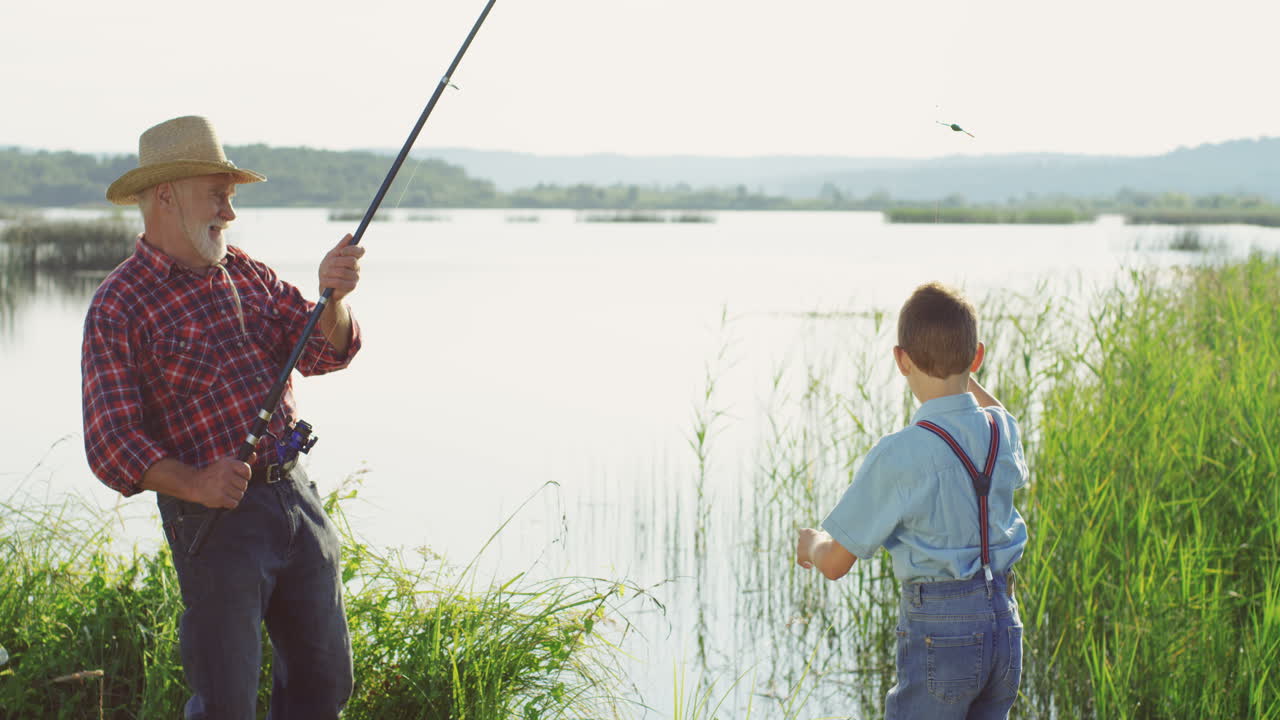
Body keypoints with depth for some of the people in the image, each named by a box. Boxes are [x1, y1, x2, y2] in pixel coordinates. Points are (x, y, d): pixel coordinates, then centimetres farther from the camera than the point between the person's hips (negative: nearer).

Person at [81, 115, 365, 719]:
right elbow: (111, 444, -14)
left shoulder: (247, 273, 11)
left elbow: (323, 352, 5)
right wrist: (193, 484, -29)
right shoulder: (118, 307, -9)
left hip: (295, 492, 6)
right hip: (215, 517, -6)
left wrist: (332, 298, -16)